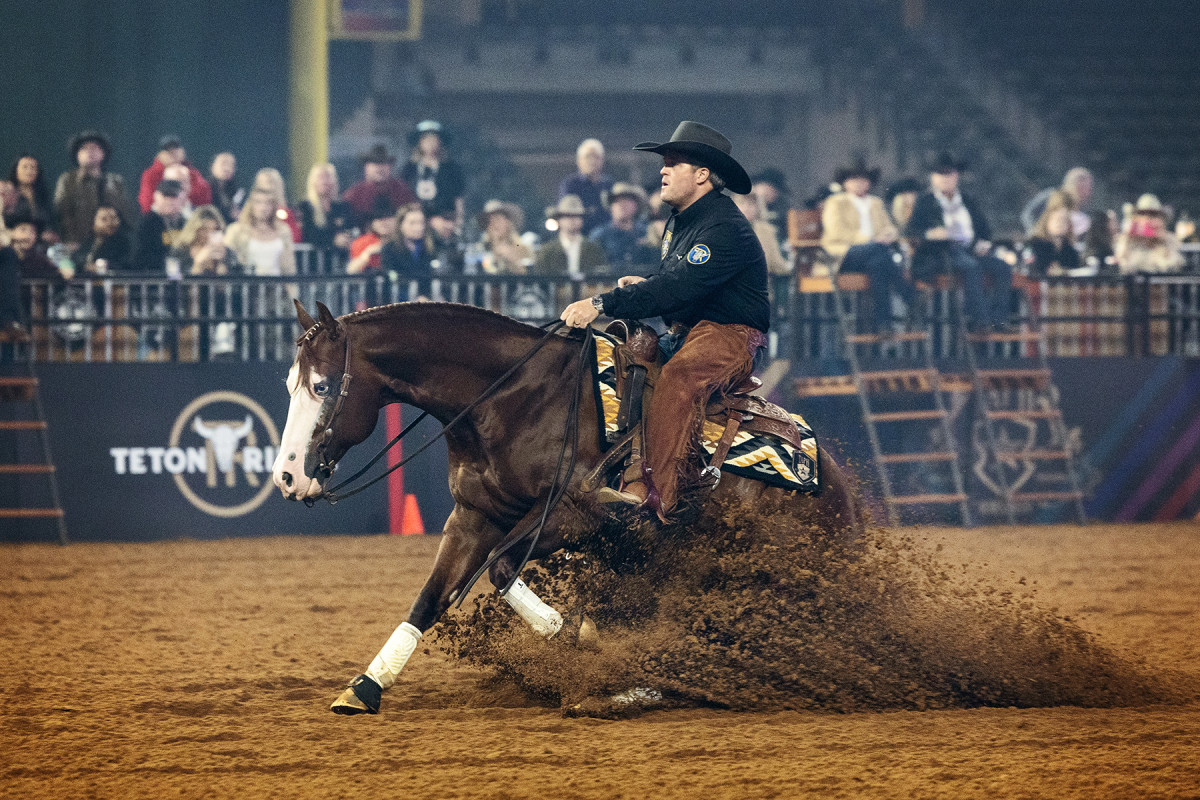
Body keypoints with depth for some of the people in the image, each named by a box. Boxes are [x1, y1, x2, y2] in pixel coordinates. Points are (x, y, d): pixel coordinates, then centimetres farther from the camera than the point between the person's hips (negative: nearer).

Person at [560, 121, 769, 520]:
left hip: (732, 336, -11)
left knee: (677, 377, -37)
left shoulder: (725, 228, -18)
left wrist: (602, 304, -32)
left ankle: (652, 491, -48)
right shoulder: (680, 220, 15)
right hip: (689, 332, 11)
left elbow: (678, 288, -28)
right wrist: (643, 287, 5)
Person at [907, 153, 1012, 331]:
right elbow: (912, 230, 0)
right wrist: (929, 234, -21)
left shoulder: (967, 201, 24)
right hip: (939, 254, -5)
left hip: (971, 251, 5)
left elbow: (984, 228, 25)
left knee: (1002, 268, -21)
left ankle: (998, 318, -28)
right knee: (972, 266, -36)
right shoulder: (925, 203, 12)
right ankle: (979, 317, -40)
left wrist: (984, 242, 3)